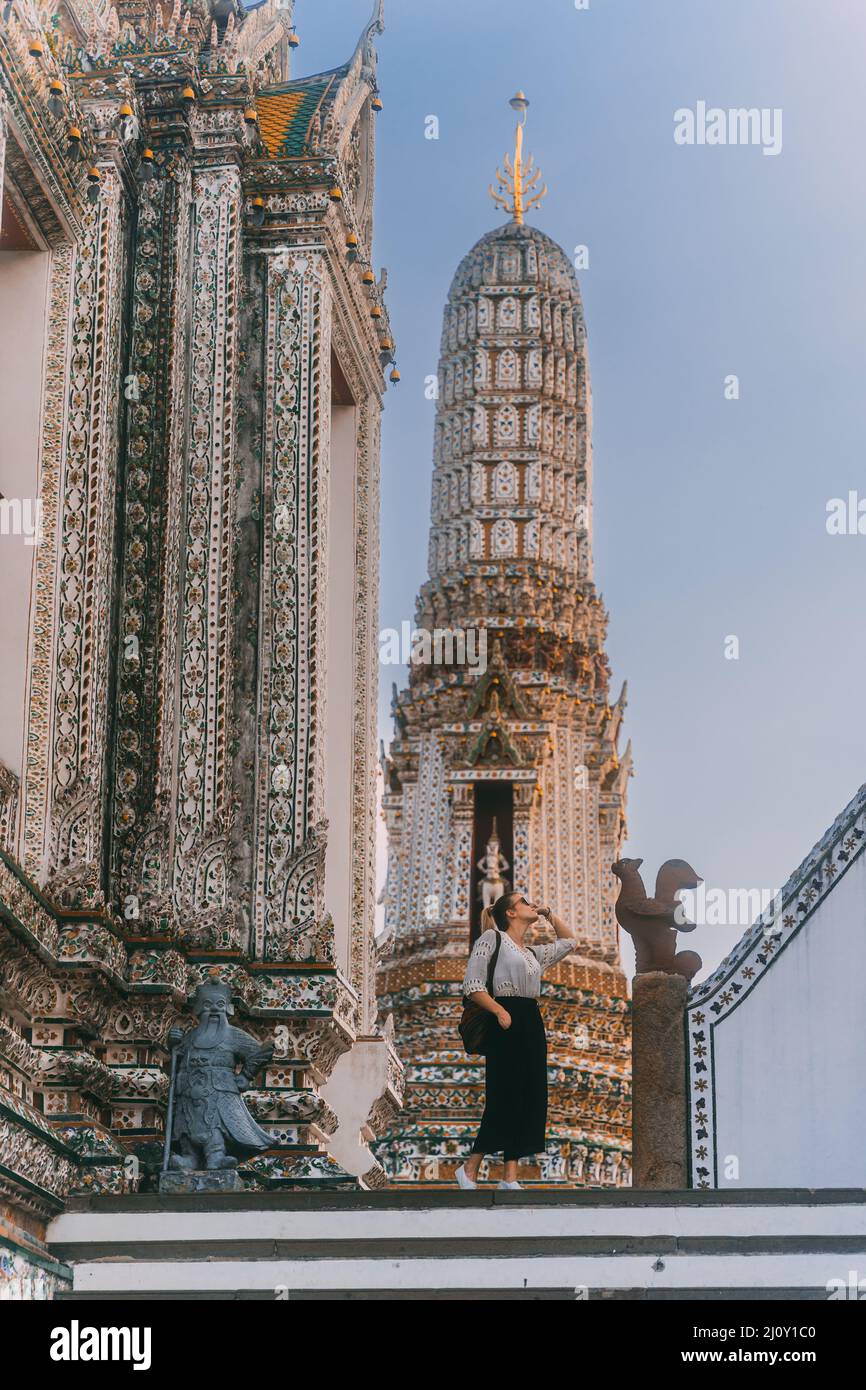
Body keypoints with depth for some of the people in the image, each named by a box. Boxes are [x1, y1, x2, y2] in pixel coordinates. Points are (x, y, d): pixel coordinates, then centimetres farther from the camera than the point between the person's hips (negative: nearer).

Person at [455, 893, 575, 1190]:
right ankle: (469, 1170, 2)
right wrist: (499, 1010, -21)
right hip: (506, 1023, -8)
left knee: (529, 1099, 3)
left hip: (532, 1023, 8)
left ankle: (510, 1177, 6)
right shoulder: (492, 938, -1)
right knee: (505, 1098, -10)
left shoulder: (534, 952, 20)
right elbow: (472, 984, -9)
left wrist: (550, 916, 24)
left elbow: (569, 942, 37)